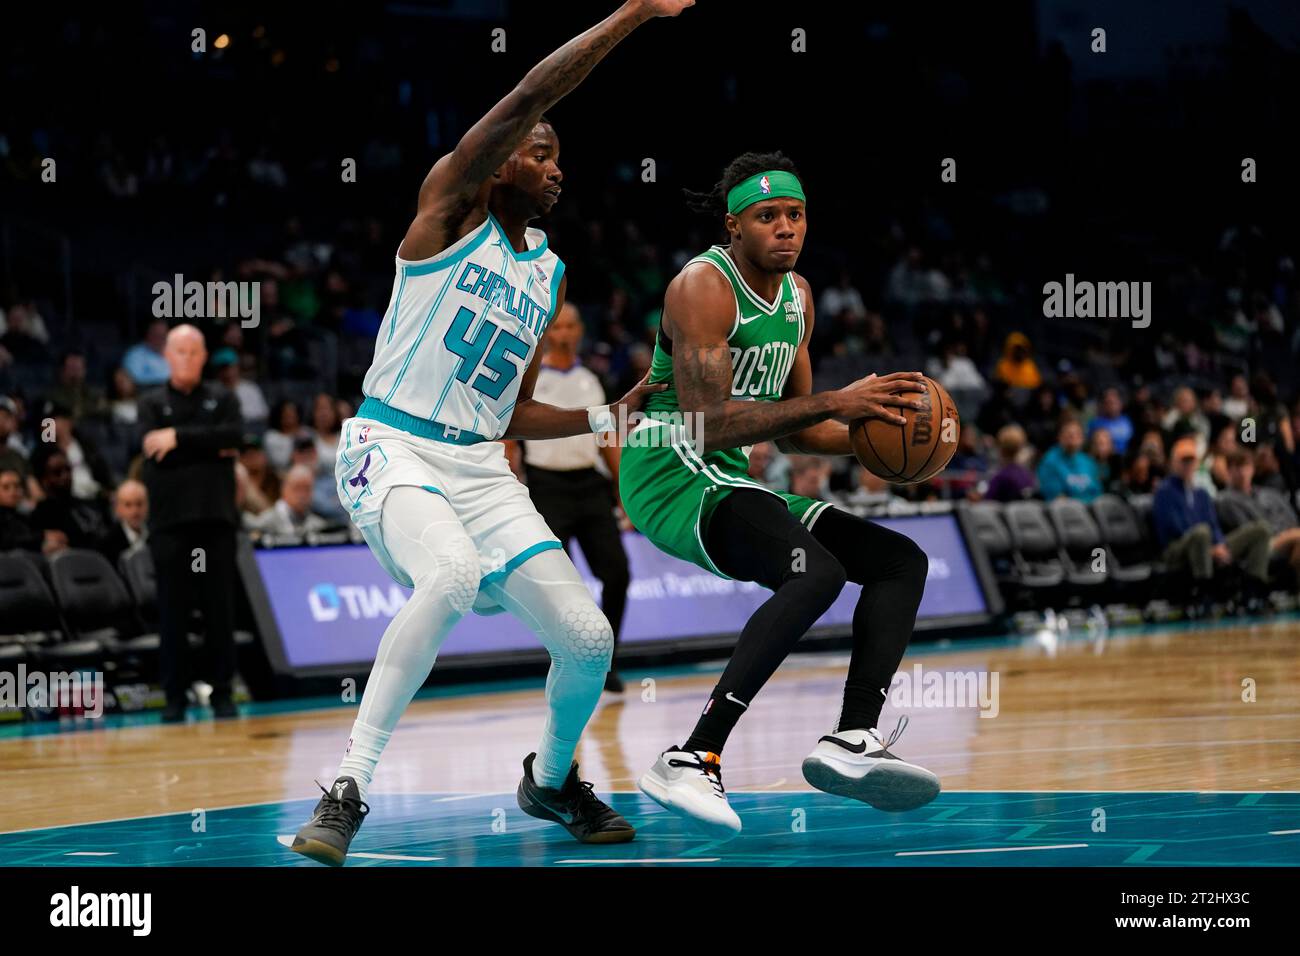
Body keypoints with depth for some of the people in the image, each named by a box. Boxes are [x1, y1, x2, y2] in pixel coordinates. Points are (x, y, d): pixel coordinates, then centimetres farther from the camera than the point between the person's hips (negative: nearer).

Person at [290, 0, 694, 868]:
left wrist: (608, 420, 8)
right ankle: (348, 790, -29)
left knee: (588, 637, -5)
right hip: (393, 448, -7)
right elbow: (529, 96, -16)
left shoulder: (551, 274, 17)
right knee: (452, 575, -37)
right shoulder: (454, 204, -1)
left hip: (481, 467, 7)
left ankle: (552, 781, 28)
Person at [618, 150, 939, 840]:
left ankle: (853, 741, -13)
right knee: (818, 570, -32)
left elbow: (790, 431, 21)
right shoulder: (703, 286, -14)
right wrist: (835, 404, -25)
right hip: (671, 474, -9)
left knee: (903, 561, 6)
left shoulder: (797, 295, 13)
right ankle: (692, 760, -37)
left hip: (730, 480, 10)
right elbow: (705, 425, -24)